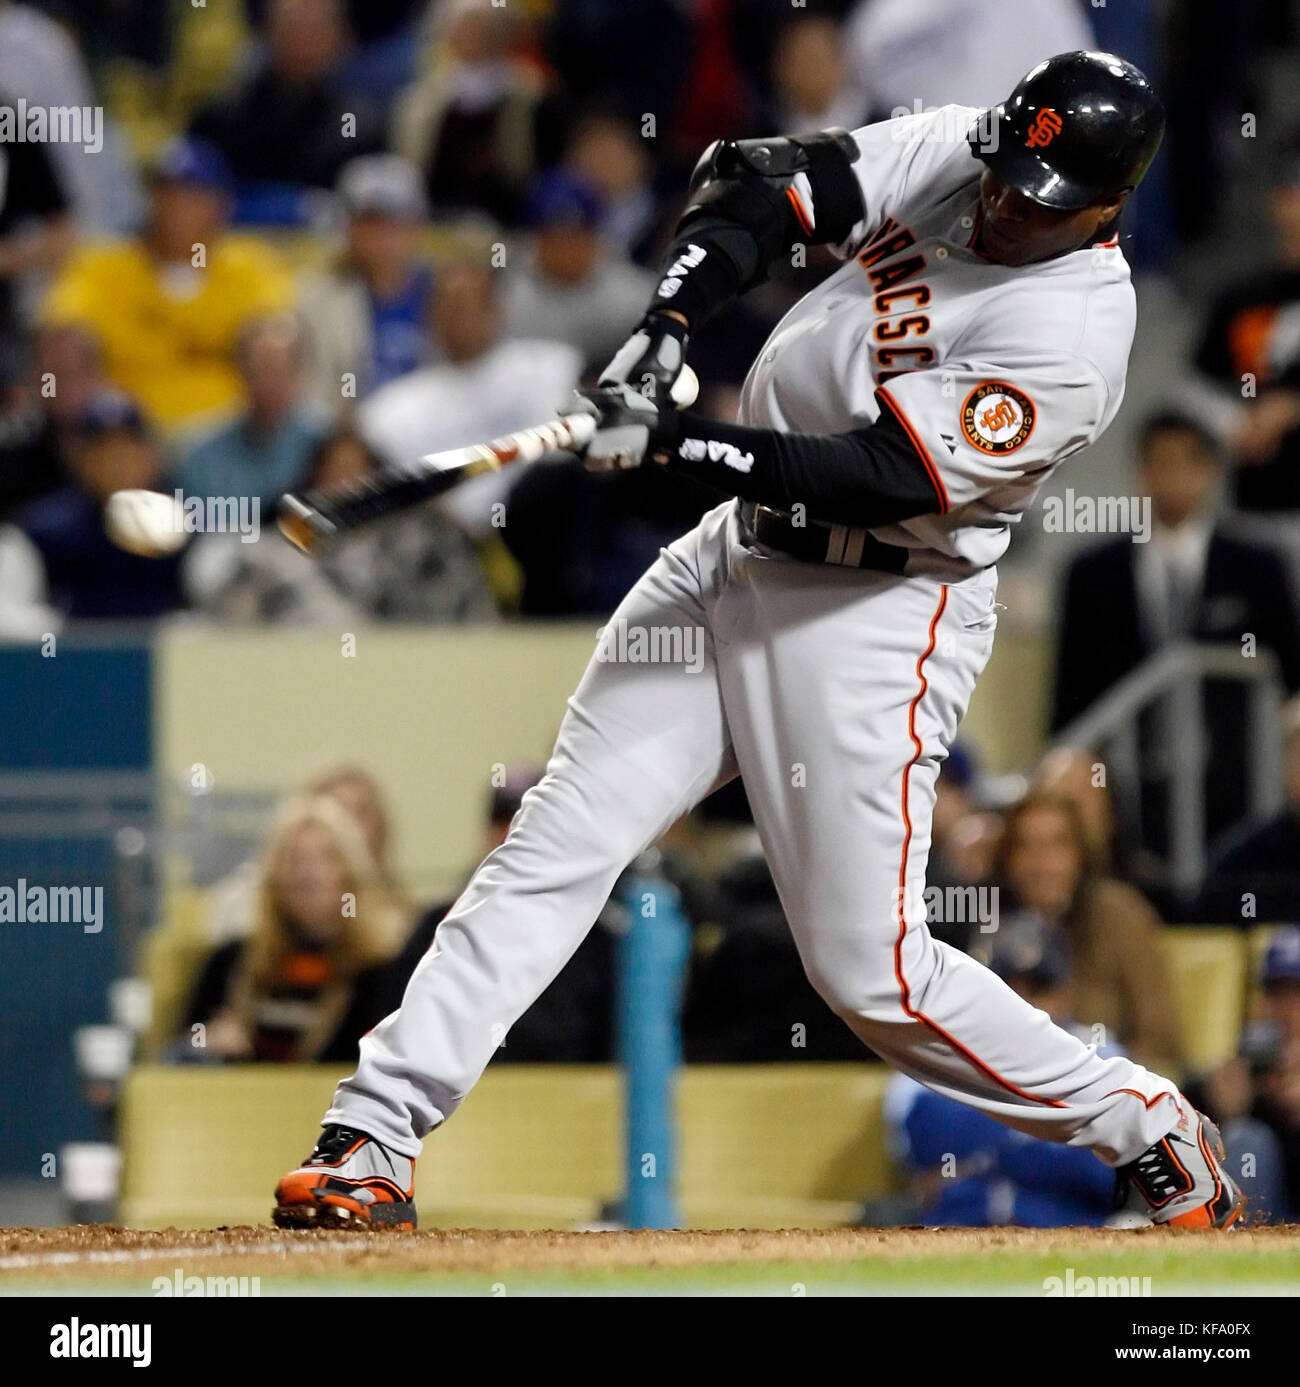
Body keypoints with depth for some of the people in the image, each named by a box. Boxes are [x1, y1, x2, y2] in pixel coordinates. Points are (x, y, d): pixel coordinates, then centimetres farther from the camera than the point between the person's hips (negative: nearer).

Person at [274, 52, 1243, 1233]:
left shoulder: (1072, 335, -22)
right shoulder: (953, 155, -1)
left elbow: (879, 479, -26)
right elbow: (759, 184, -1)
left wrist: (674, 440, -29)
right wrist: (666, 326, -17)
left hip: (875, 617, -7)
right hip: (733, 558, 7)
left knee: (869, 966, -5)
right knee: (554, 849, -1)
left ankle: (1148, 1128, 13)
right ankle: (372, 1144, -1)